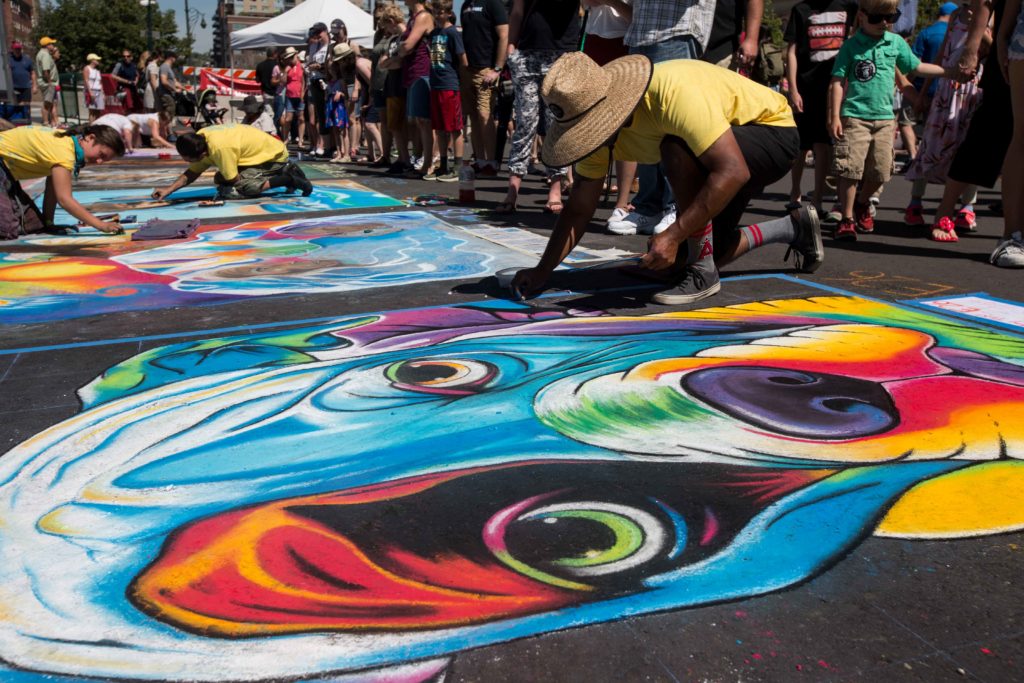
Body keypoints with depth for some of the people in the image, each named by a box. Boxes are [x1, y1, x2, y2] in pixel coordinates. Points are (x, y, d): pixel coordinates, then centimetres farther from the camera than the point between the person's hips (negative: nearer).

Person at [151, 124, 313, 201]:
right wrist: (169, 189, -4)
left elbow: (234, 180, -22)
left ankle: (287, 179, -13)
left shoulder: (219, 147, -31)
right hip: (264, 151, 10)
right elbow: (192, 173, 6)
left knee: (229, 191, -22)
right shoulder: (200, 138, -5)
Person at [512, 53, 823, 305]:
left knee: (676, 148, -36)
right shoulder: (600, 124, -15)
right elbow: (579, 209, -8)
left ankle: (701, 274, -20)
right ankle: (794, 228, 27)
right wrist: (542, 271, -16)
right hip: (728, 160, 8)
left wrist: (675, 234, -45)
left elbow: (733, 171, -42)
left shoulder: (673, 91, -39)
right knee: (677, 259, 8)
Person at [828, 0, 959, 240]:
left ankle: (862, 204, 33)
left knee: (880, 171, 6)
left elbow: (916, 67, 20)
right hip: (854, 116, -4)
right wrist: (834, 116, -10)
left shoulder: (896, 42, 9)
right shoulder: (852, 45, -2)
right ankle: (847, 219, 2)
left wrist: (950, 71, 17)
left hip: (885, 117, 4)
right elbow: (837, 81, -4)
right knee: (850, 169, -8)